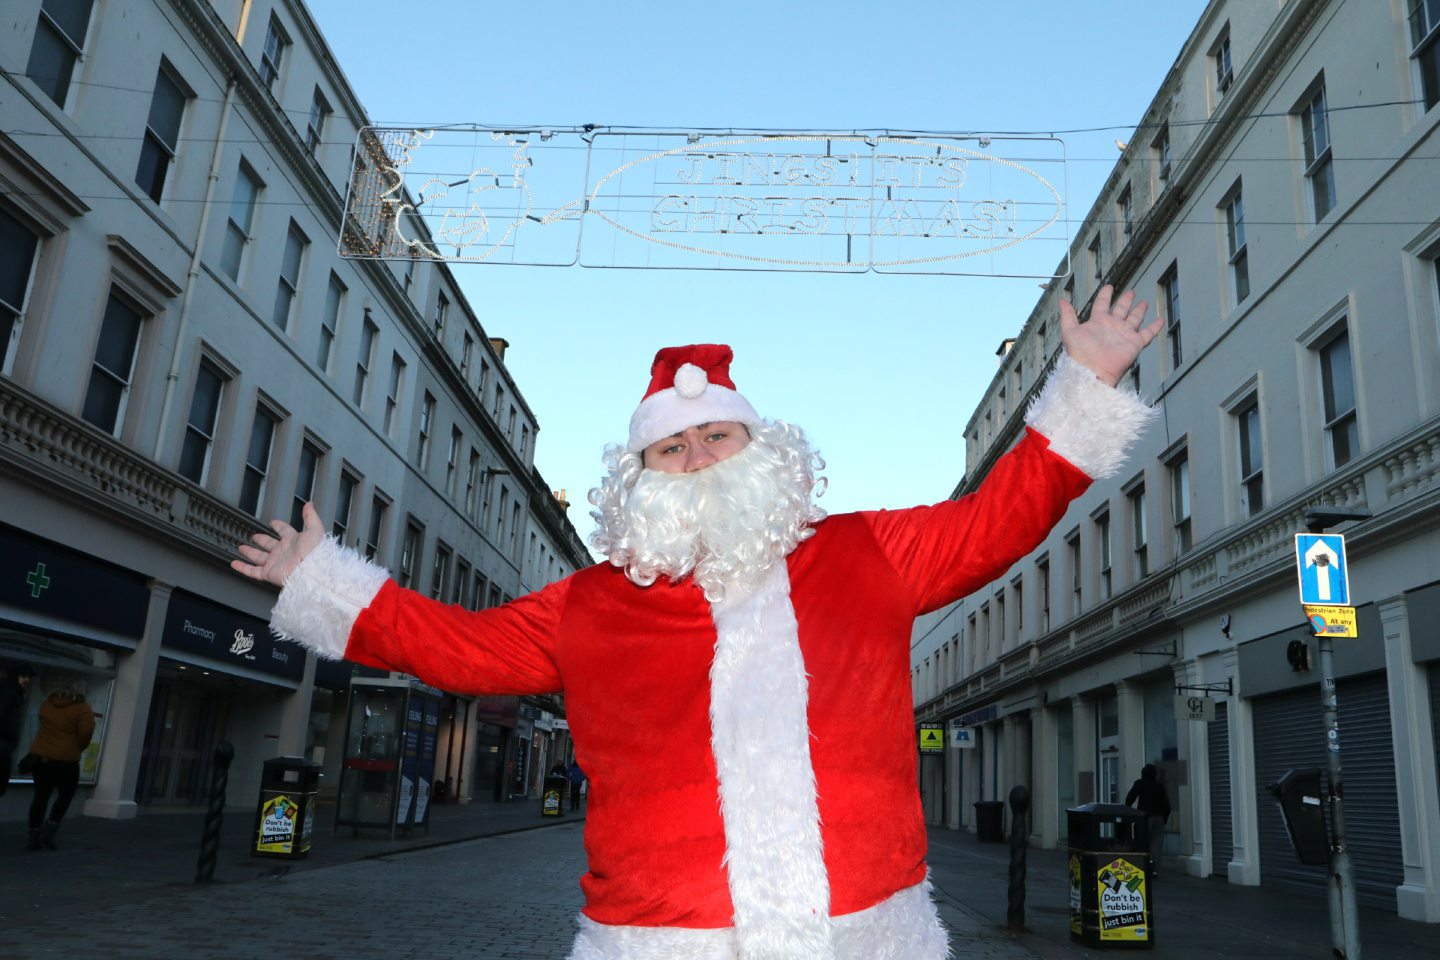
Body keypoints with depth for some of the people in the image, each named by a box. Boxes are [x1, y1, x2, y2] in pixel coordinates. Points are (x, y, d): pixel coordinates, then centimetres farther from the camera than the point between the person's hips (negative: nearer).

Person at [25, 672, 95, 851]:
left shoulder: (47, 703, 5)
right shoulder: (82, 708, -10)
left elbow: (46, 726, 12)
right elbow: (86, 731, -17)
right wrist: (79, 748, 3)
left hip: (40, 756, 5)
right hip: (66, 760, -5)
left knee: (40, 797, 13)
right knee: (65, 796, 11)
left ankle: (34, 838, 15)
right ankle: (47, 835, 1)